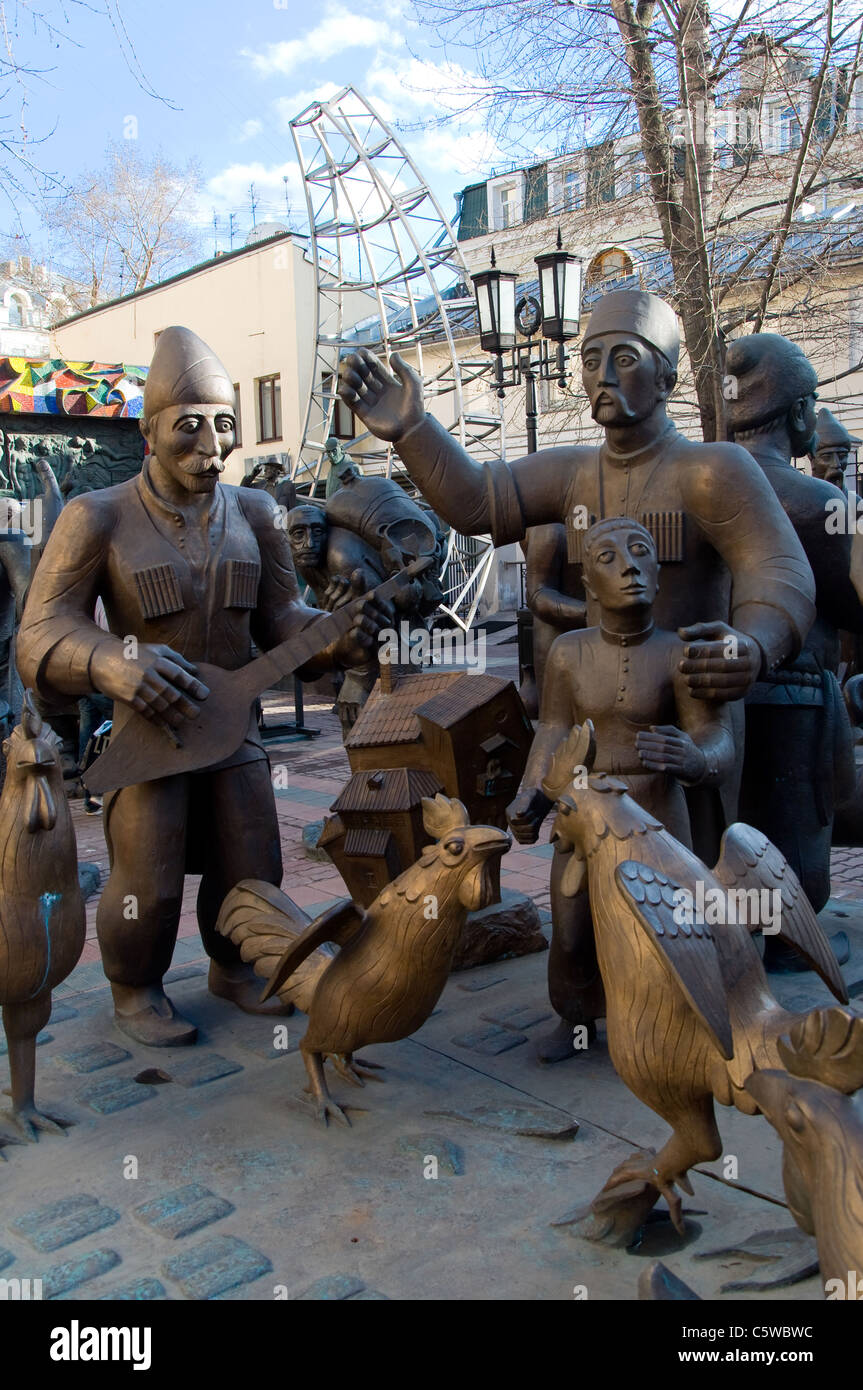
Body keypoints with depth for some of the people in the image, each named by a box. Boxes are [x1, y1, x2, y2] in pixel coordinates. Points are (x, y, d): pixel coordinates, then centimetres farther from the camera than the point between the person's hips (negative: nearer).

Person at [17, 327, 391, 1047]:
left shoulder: (255, 514, -1)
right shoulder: (98, 518, -13)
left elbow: (280, 621, 1)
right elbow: (40, 637, -18)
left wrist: (341, 634, -22)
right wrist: (113, 663, -40)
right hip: (147, 728, -4)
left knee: (252, 872, 9)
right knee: (148, 885, -2)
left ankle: (232, 967, 38)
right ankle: (136, 989, 28)